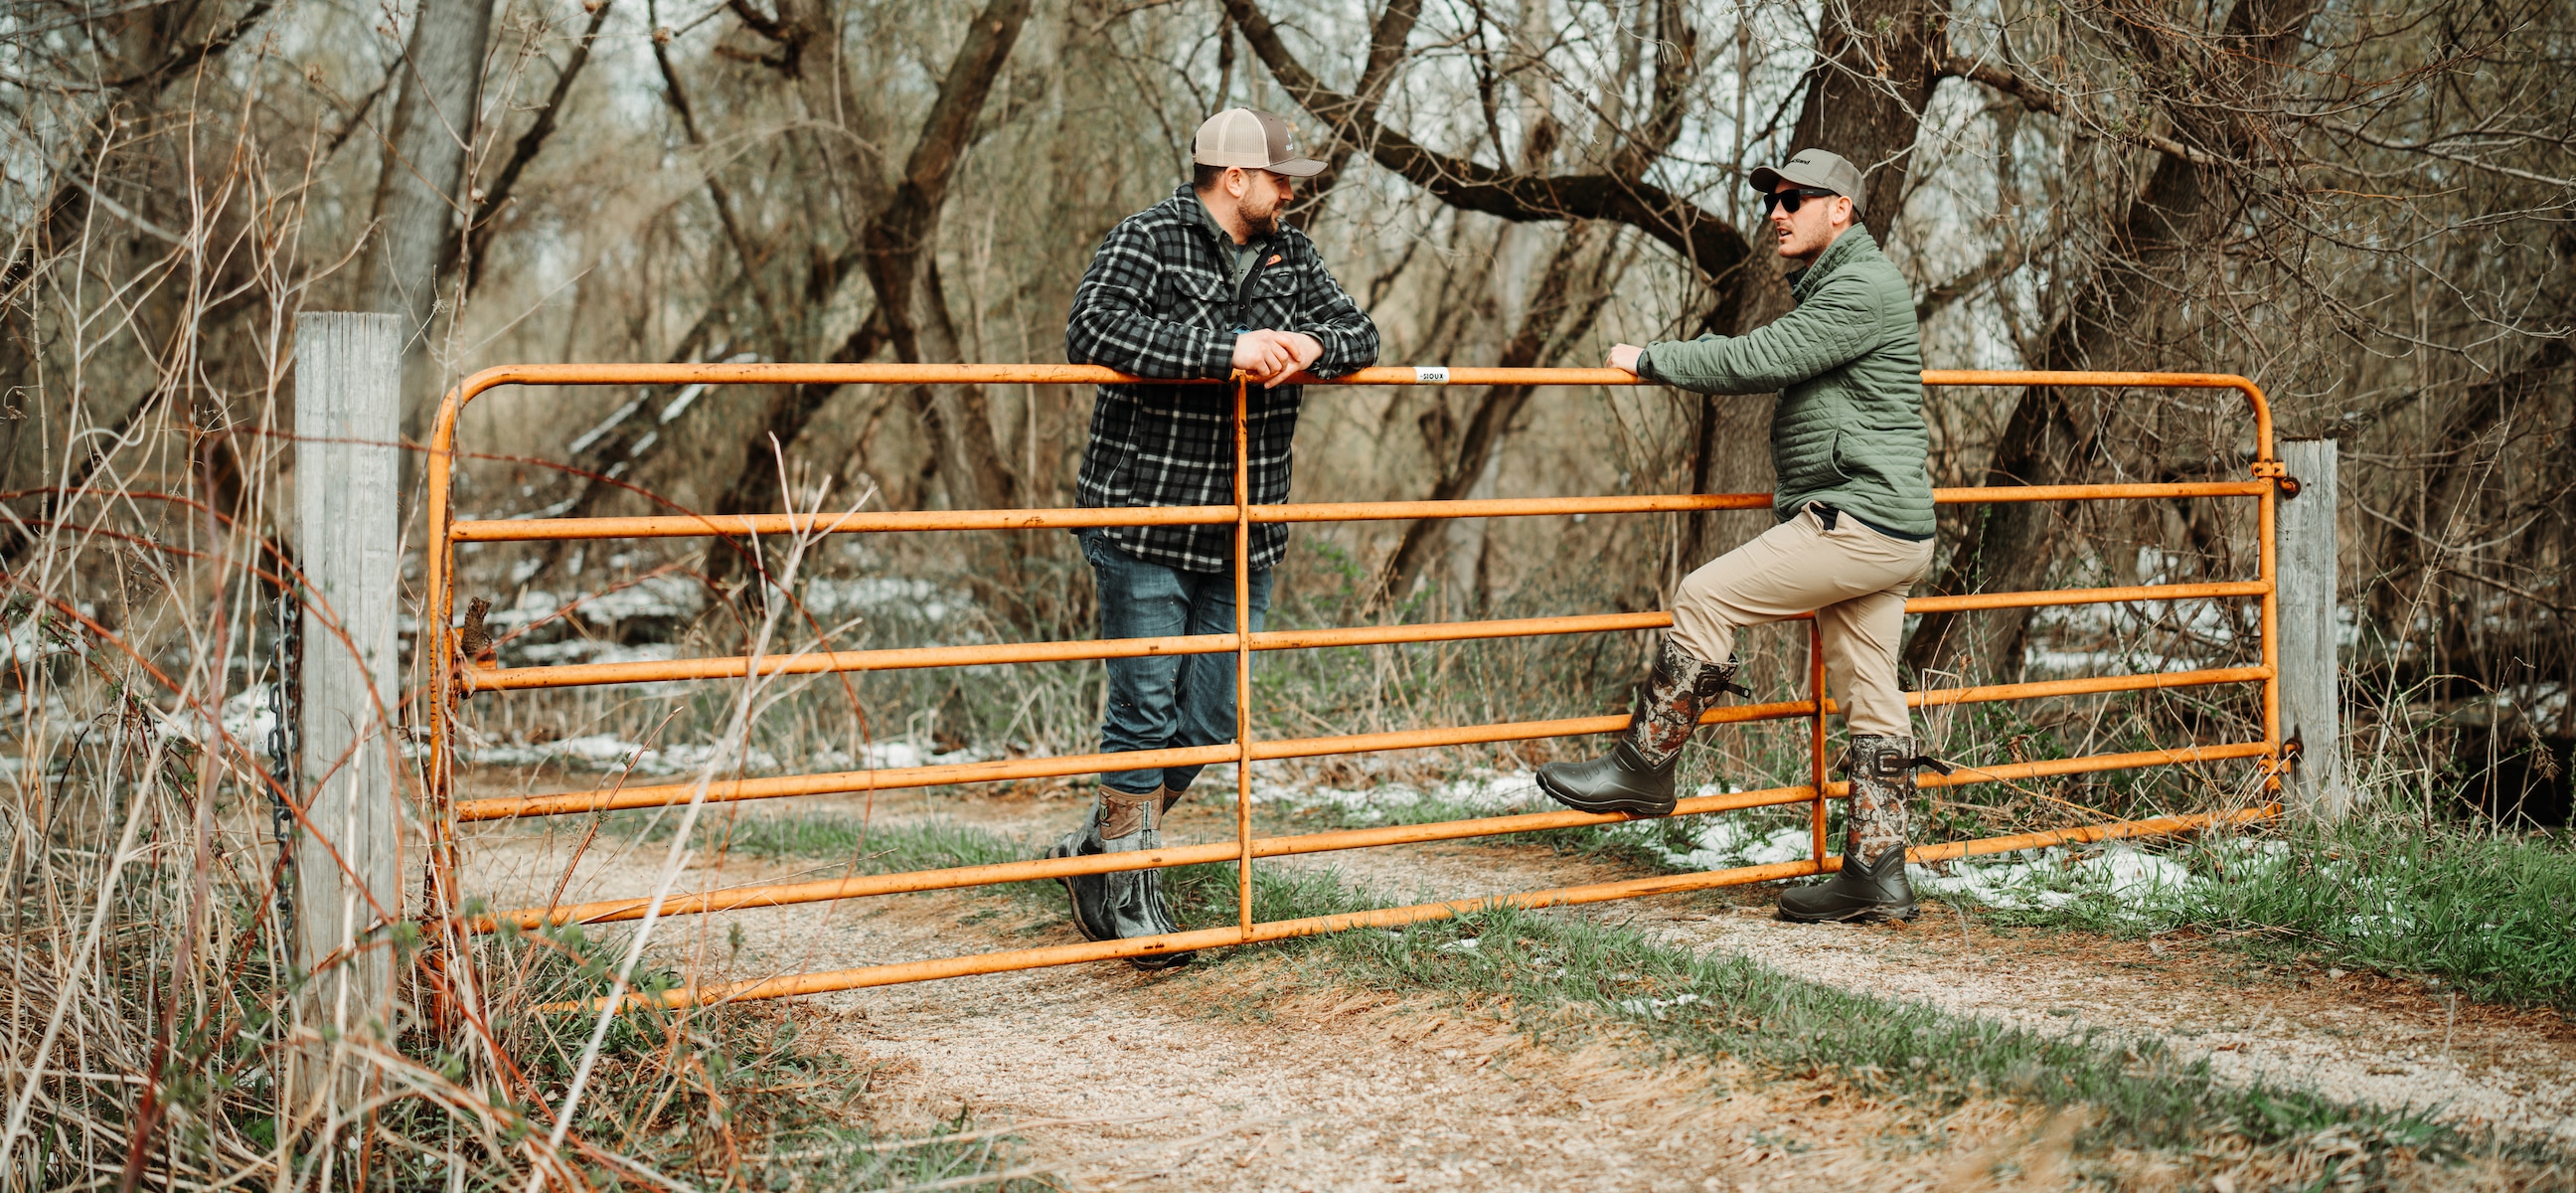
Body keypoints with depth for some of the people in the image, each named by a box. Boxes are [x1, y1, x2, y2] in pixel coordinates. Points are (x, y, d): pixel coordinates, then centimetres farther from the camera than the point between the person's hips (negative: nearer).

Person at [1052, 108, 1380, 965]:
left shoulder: (1290, 256, 11)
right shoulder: (1148, 240, -9)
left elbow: (1361, 334, 11)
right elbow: (1092, 329, -25)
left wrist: (1310, 346, -14)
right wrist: (1227, 350, -29)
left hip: (1244, 538, 7)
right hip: (1142, 522, -6)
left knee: (1211, 720, 9)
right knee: (1146, 709, -3)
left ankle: (1093, 848, 27)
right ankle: (1128, 891, 12)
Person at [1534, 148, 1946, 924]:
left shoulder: (1863, 288, -14)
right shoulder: (1831, 286, 20)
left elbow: (1760, 361, -20)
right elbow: (1777, 365, 29)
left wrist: (1650, 361, -10)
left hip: (1857, 525, -10)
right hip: (1882, 534, 10)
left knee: (1705, 599, -9)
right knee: (1871, 704, 8)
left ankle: (1645, 766, 1)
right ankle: (1877, 874, 11)